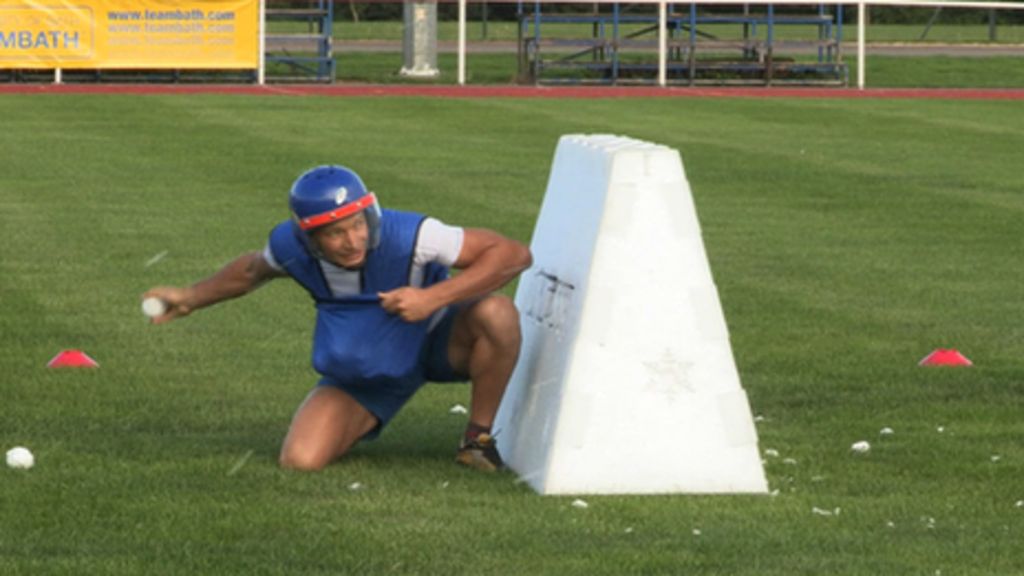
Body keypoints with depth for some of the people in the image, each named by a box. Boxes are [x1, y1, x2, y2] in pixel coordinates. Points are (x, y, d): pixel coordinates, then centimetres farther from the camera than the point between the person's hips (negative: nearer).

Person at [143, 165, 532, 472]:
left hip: (438, 343, -2)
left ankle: (479, 437, -12)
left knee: (496, 313, -35)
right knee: (300, 460, -17)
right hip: (361, 375, 2)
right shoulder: (290, 246, -21)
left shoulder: (409, 236, -33)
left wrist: (433, 298, -39)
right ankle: (360, 426, 21)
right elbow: (254, 269, 7)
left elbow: (514, 255, -31)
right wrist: (191, 299, 8)